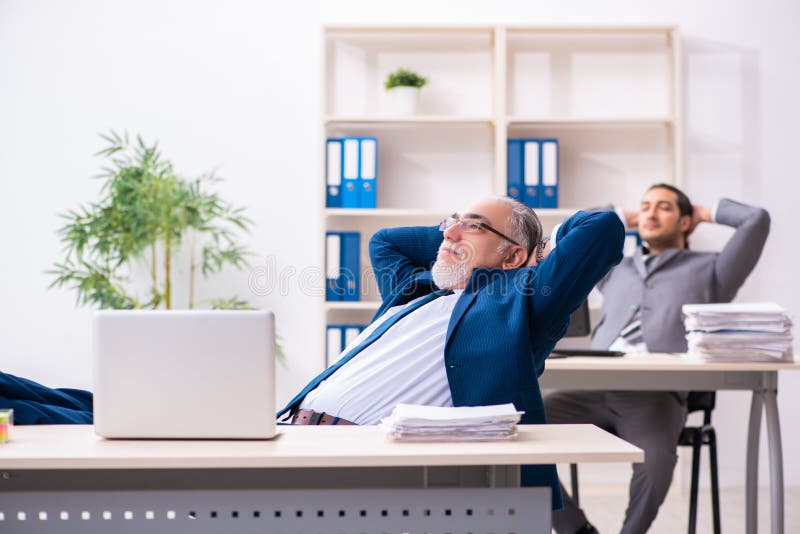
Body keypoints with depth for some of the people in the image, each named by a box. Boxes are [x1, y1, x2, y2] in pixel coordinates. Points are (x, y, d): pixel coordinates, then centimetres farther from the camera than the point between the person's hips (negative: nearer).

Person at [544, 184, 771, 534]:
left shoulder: (710, 270, 20)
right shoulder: (616, 269, 32)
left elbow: (757, 219, 9)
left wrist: (708, 212, 27)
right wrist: (623, 217, 39)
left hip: (656, 395, -4)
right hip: (592, 389, 4)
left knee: (654, 459, -37)